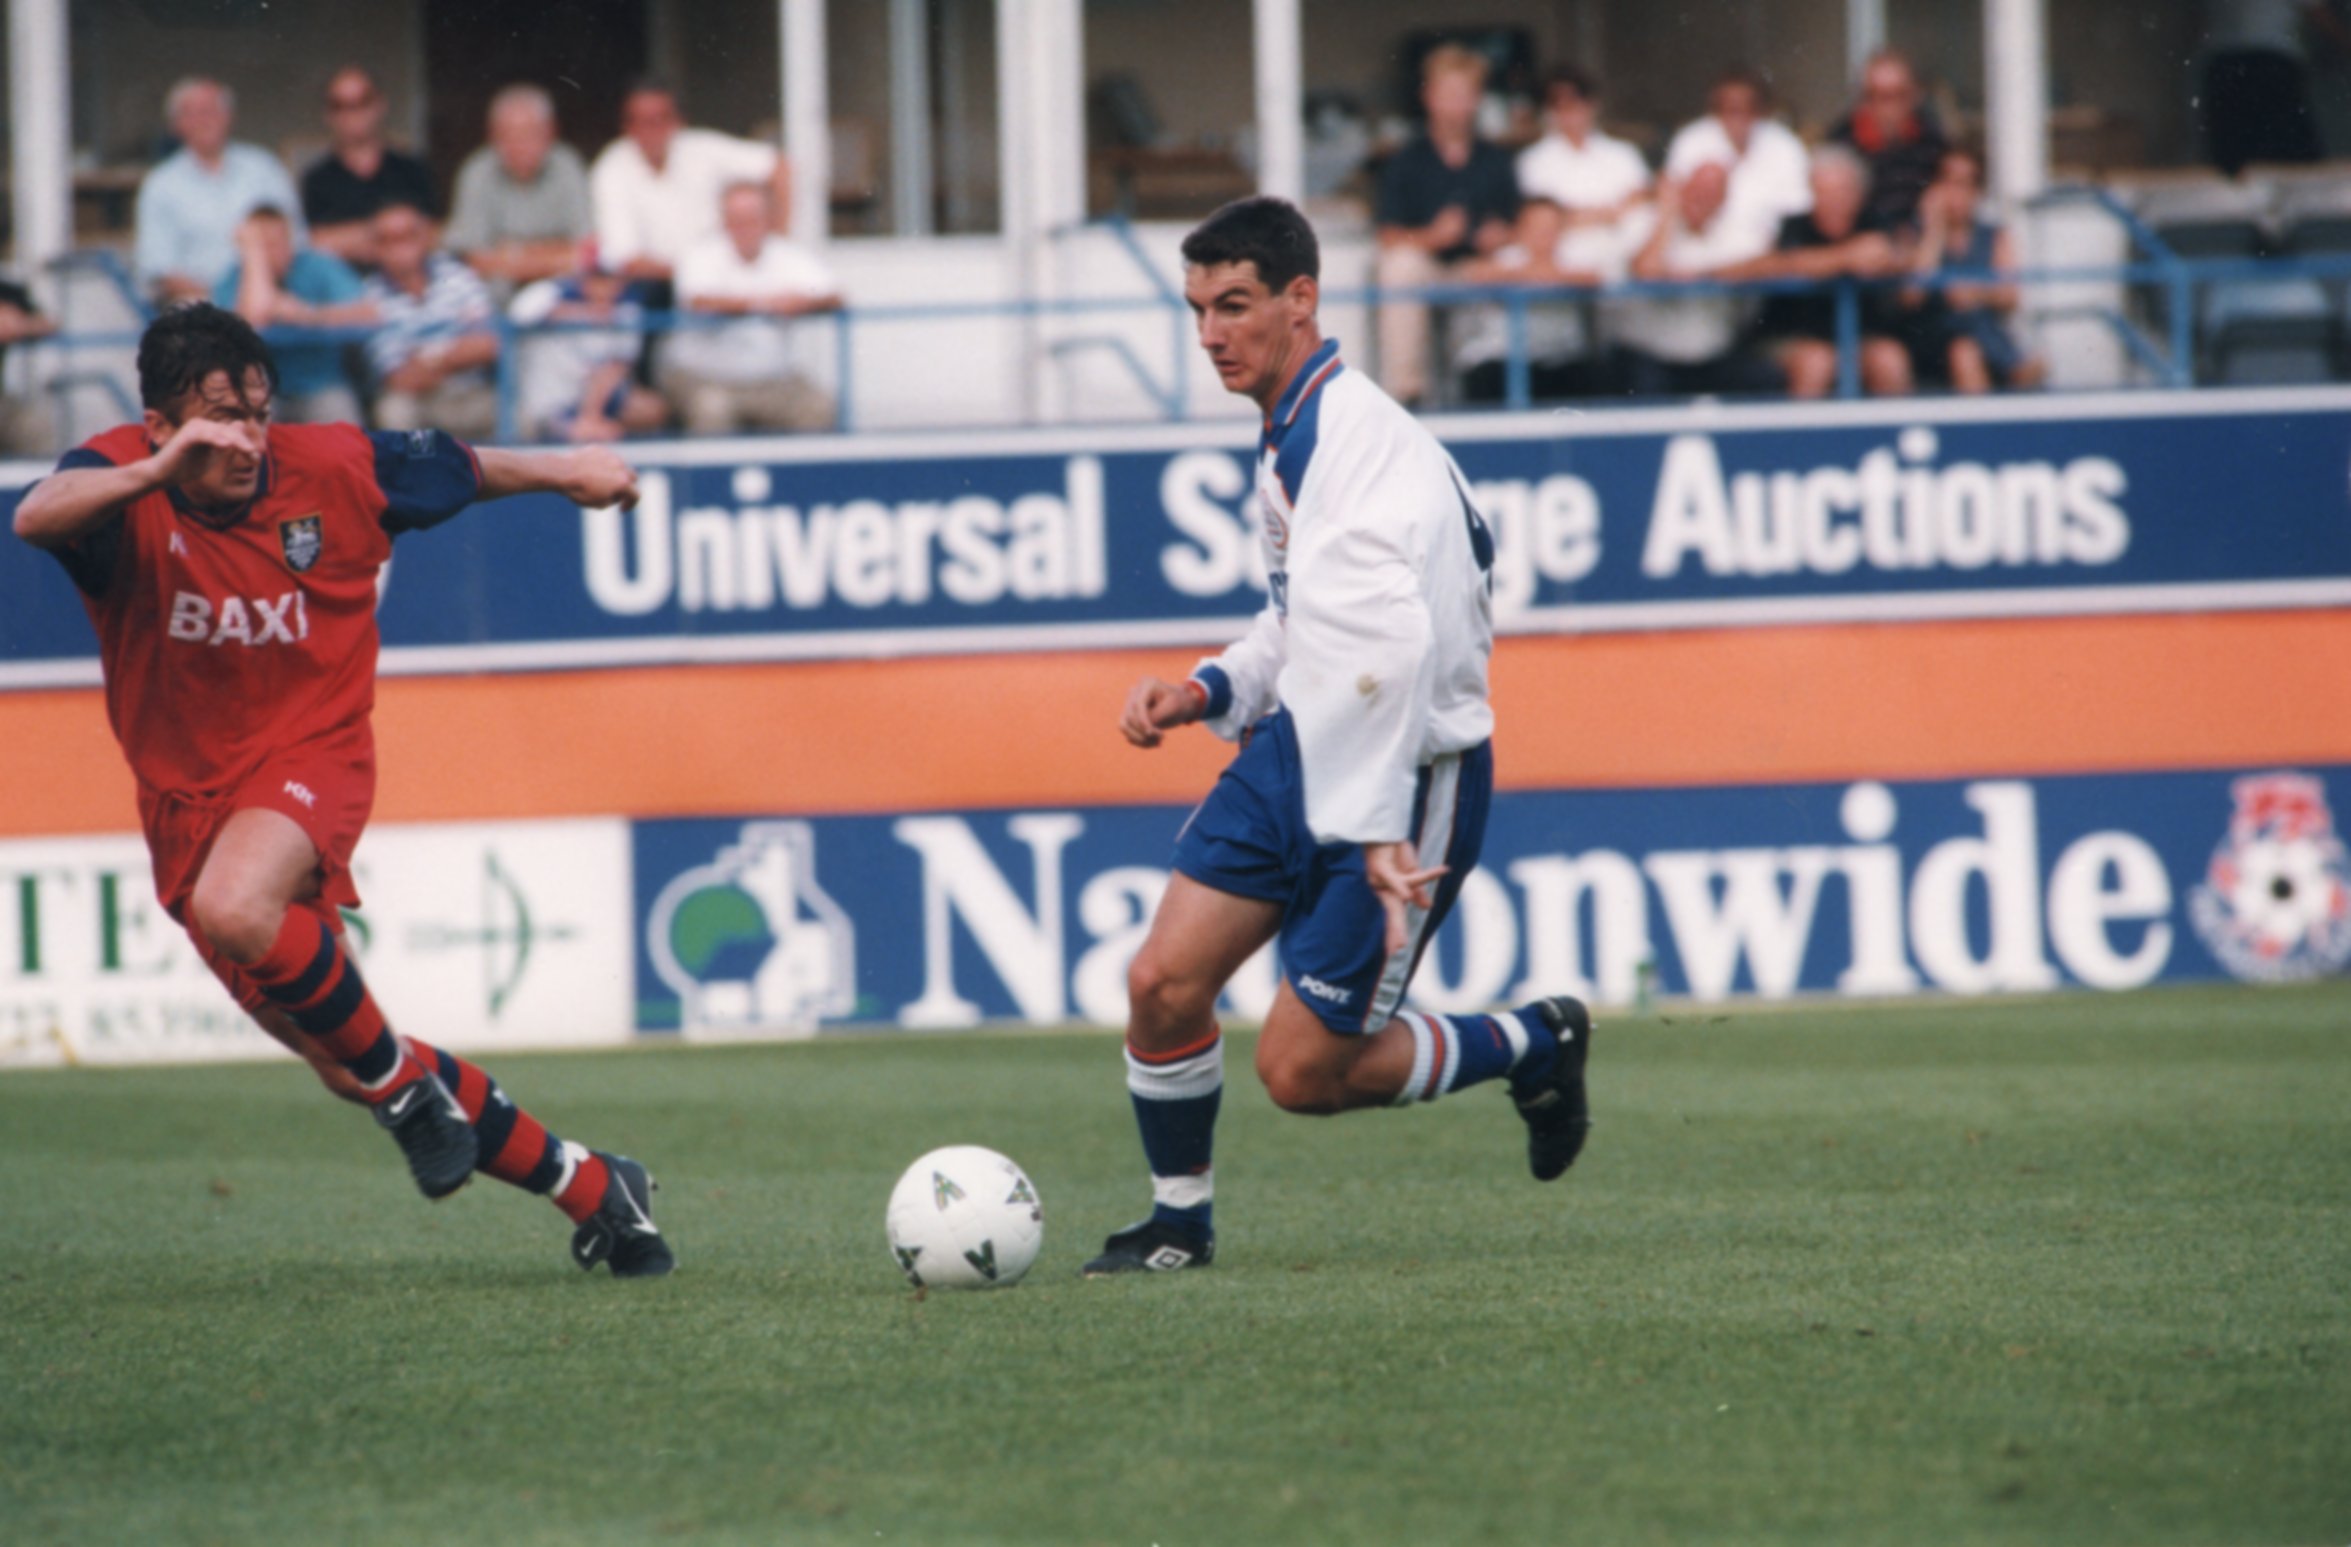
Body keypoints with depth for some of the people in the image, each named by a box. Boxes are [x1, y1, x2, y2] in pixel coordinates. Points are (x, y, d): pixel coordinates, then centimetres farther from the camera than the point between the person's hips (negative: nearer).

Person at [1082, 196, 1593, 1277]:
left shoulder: (1359, 444, -22)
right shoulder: (1293, 436, 12)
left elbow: (1380, 650, -31)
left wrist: (1377, 831, -36)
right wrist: (1209, 690, 9)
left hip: (1403, 780, -9)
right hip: (1300, 745, 9)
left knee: (1301, 1070, -5)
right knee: (1162, 982, -4)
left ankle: (1532, 1047, 17)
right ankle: (1179, 1219, 15)